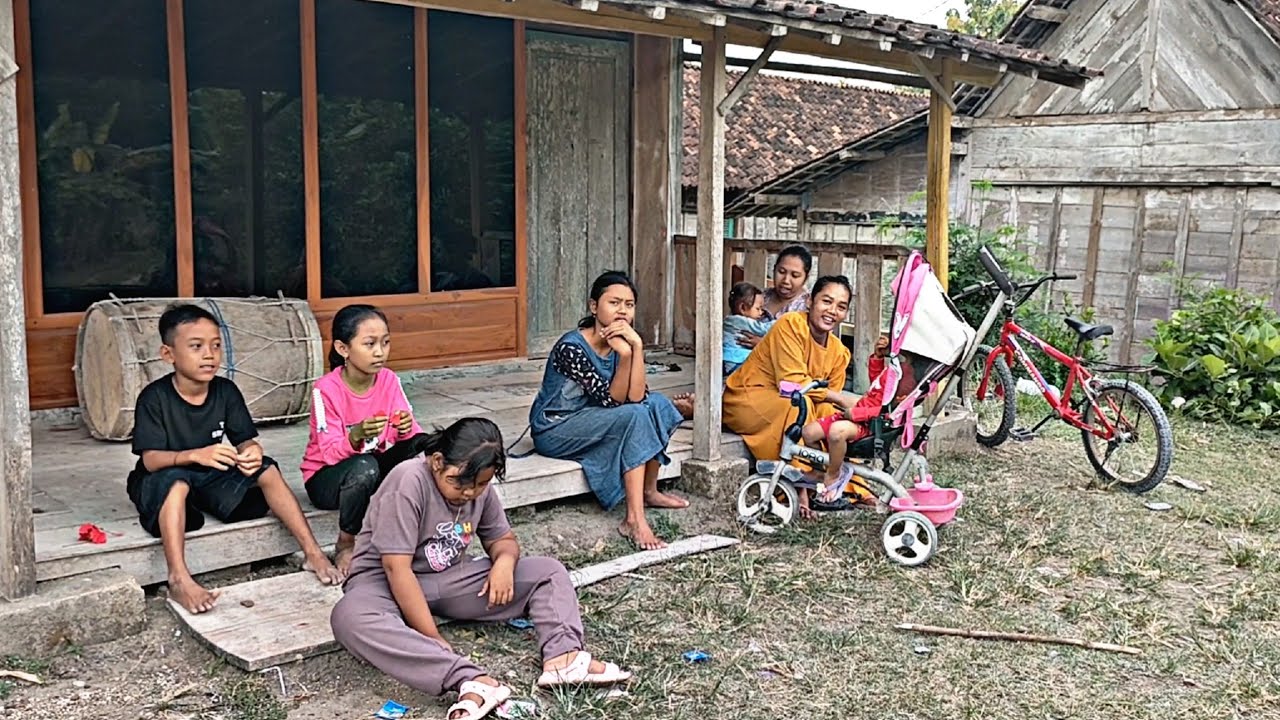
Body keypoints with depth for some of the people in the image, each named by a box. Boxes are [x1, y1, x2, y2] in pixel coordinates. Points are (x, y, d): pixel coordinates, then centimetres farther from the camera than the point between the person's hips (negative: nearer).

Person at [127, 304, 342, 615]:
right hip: (161, 482, -4)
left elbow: (245, 440, -5)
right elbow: (150, 459, -24)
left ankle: (312, 552, -18)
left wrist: (252, 452, -32)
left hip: (210, 478, 4)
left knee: (266, 469, -17)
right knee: (176, 481, -38)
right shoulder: (154, 397, -17)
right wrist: (196, 455, -43)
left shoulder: (226, 391, -5)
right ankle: (178, 578, -47)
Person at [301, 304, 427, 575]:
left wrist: (406, 429, -35)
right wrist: (357, 435, -44)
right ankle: (345, 545, -12)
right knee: (363, 466, -39)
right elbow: (331, 453, -23)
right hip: (327, 477, -4)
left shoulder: (389, 380, -7)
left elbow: (409, 430, -10)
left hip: (377, 467, 4)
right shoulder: (326, 389, -20)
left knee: (422, 445, -23)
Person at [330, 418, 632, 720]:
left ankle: (562, 657, -29)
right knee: (349, 617, -41)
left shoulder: (479, 487, -4)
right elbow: (397, 567, -27)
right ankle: (472, 680, -51)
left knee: (549, 571, -4)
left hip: (449, 579, 6)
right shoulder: (408, 482, -24)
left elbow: (503, 538, 10)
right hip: (385, 582, -6)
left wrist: (505, 562, -16)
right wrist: (433, 638, -29)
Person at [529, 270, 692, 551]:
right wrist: (624, 356, -37)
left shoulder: (621, 342, -2)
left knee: (657, 403, -7)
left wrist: (637, 346, -24)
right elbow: (612, 400, -24)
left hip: (590, 421, 8)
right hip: (554, 430, -8)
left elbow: (636, 396, -15)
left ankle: (649, 491, 4)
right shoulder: (571, 347, -23)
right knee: (634, 415, -27)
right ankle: (634, 520, -30)